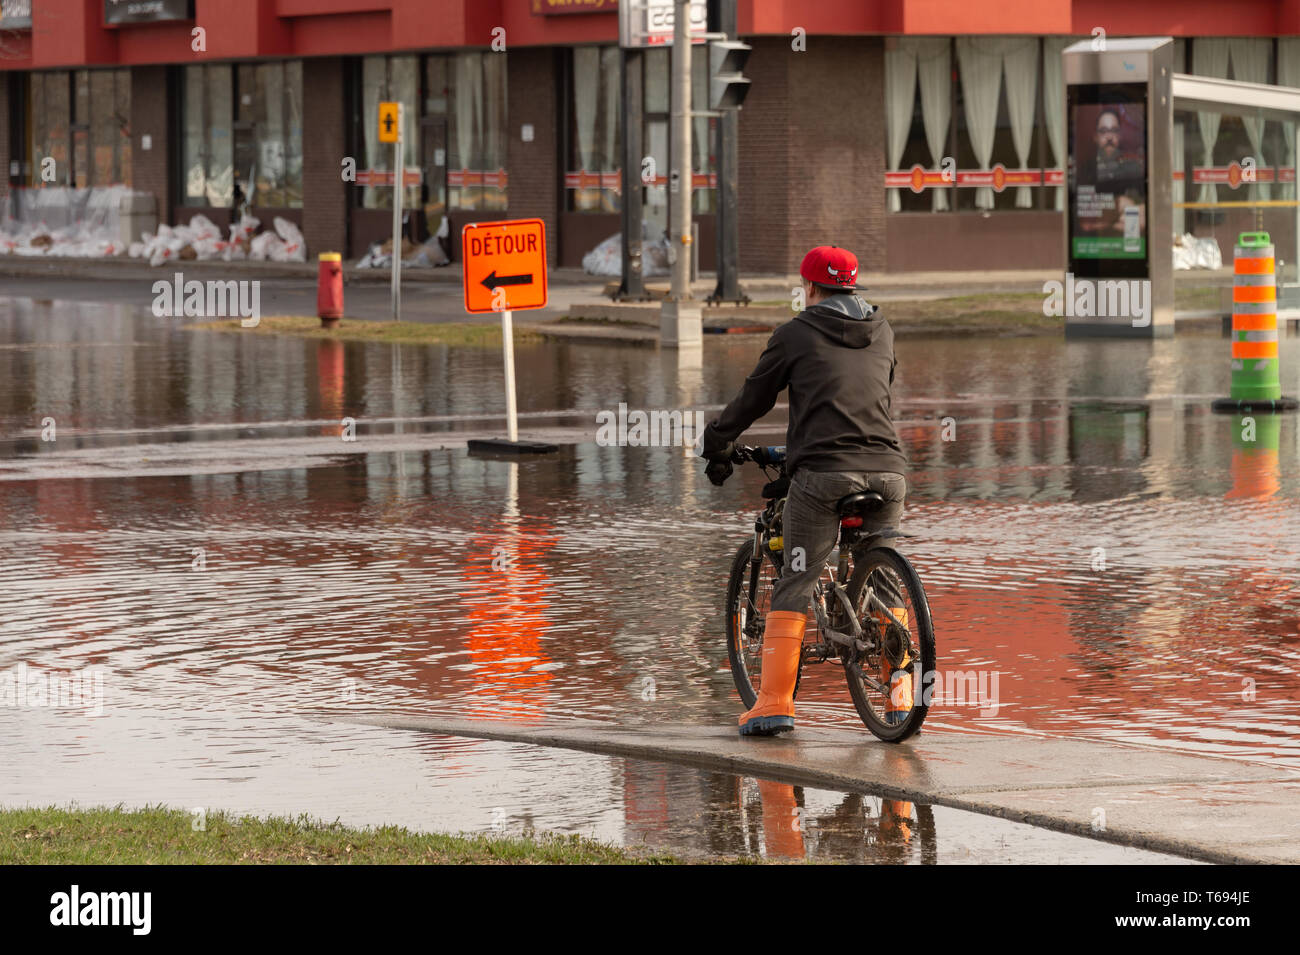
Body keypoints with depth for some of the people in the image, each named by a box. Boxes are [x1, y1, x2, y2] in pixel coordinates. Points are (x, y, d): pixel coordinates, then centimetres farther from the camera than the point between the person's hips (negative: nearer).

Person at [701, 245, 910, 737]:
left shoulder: (797, 334, 5)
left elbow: (754, 397, 12)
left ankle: (775, 701, -4)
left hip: (822, 474, -4)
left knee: (796, 584, 2)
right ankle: (900, 697, 9)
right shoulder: (881, 333, 17)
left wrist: (716, 445, 27)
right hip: (886, 471, 4)